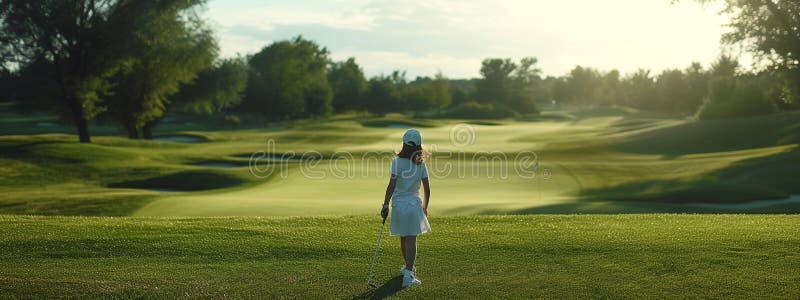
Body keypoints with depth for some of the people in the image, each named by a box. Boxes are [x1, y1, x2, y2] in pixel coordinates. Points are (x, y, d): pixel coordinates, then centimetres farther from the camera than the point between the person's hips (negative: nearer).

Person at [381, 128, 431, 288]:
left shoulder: (397, 162, -9)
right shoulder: (421, 164, -2)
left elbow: (391, 186, -13)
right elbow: (427, 189, 0)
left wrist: (385, 204, -7)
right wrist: (425, 206, 14)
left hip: (398, 204, 0)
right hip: (414, 203, 0)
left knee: (403, 238, 18)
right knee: (411, 240, -1)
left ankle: (409, 267, 36)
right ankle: (408, 274, -12)